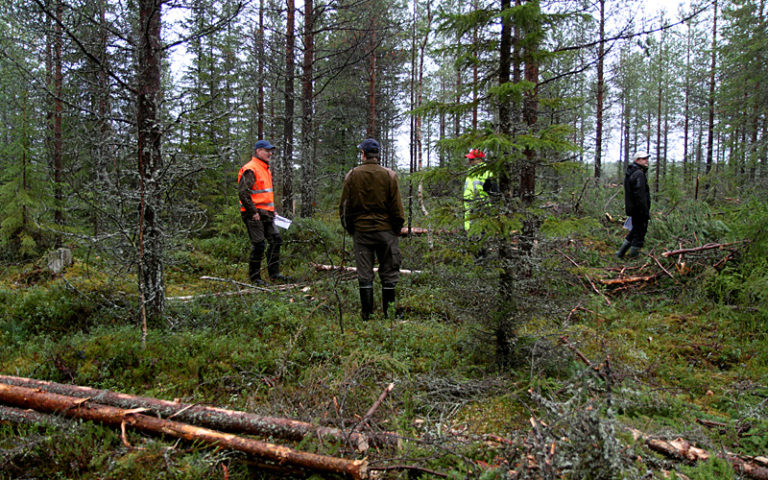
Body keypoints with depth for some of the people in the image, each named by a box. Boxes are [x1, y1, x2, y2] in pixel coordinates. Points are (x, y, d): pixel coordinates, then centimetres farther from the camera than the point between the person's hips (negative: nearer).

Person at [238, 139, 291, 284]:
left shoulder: (266, 169, 19)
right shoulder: (250, 170, -12)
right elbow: (242, 193, -19)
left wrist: (272, 210, 20)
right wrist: (253, 212, -19)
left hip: (266, 213, 9)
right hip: (254, 215, -9)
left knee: (276, 240, 8)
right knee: (258, 245, -5)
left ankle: (274, 273, 17)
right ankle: (254, 277, 7)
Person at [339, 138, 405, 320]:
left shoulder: (352, 175, 0)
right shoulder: (389, 175, -3)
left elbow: (344, 205, 4)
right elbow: (397, 206, -2)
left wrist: (348, 227, 15)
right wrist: (398, 227, 9)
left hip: (361, 230, 1)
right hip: (385, 230, -1)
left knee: (364, 274, 6)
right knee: (389, 273, 8)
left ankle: (366, 313, 10)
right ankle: (388, 311, 11)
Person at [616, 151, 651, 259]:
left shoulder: (630, 173, 14)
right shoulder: (639, 174, -18)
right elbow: (640, 195, -23)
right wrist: (646, 212, -21)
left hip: (632, 208, 10)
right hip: (639, 209, -10)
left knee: (635, 231, 20)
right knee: (639, 233, 1)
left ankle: (621, 252, 22)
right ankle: (633, 255, 9)